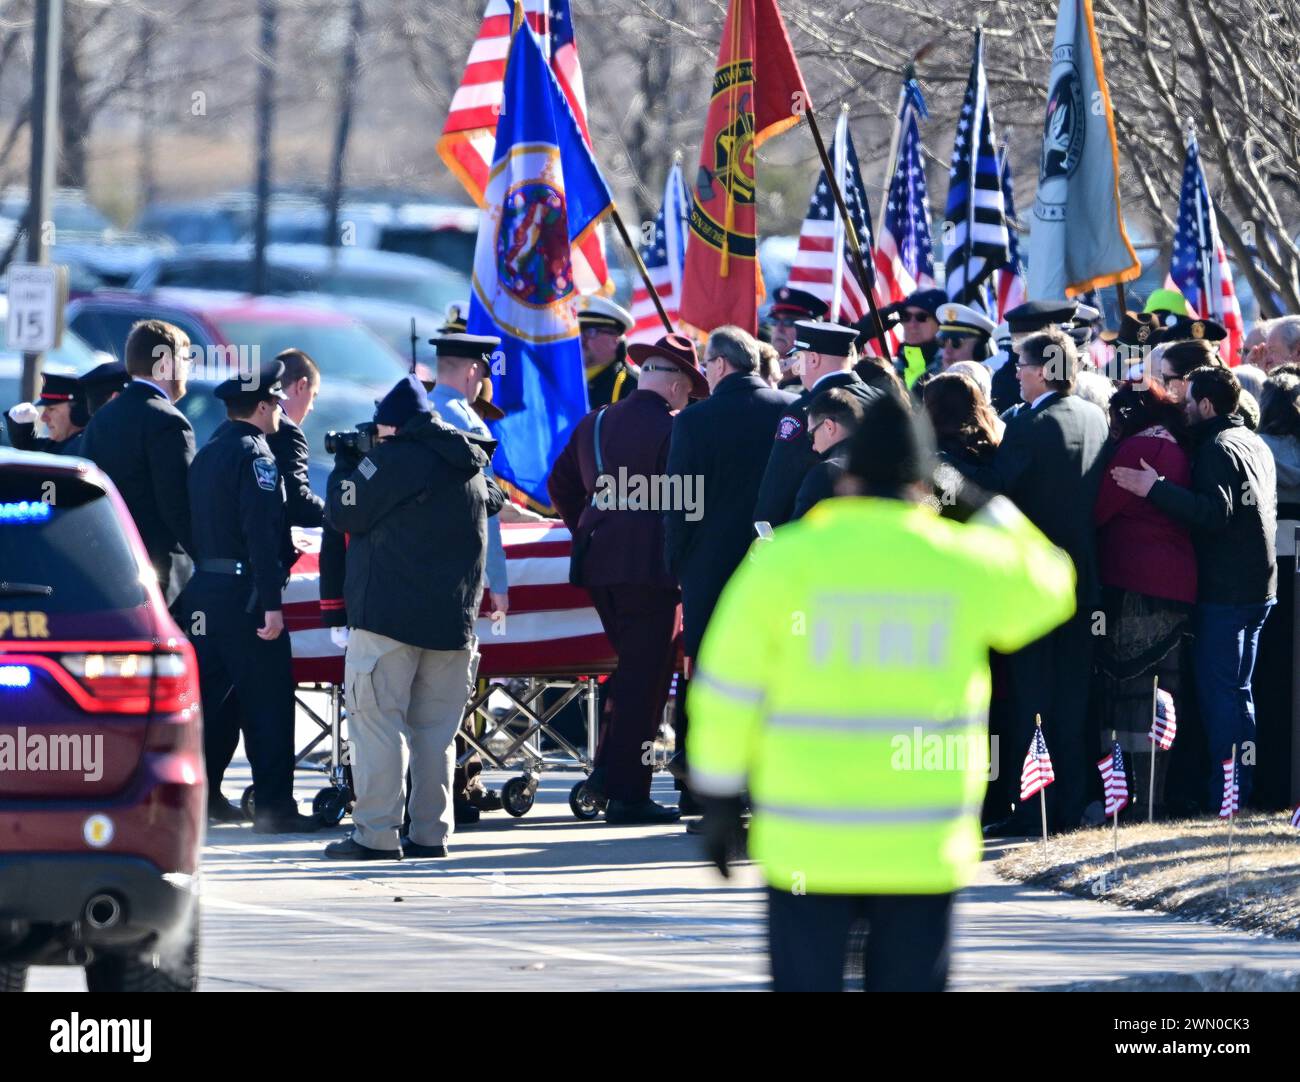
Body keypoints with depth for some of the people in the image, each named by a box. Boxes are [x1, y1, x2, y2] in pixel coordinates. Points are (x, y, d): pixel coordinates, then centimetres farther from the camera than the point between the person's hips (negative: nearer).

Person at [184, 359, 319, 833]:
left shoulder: (206, 455, 15)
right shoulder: (254, 455, -11)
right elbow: (262, 531, -18)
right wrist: (271, 604, -21)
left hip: (202, 592, 9)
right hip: (243, 593, -9)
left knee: (212, 694, 14)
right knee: (268, 700, -5)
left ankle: (200, 794, 16)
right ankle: (273, 805, -6)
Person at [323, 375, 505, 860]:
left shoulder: (390, 460, -10)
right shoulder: (470, 469, 12)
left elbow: (343, 514, -5)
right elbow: (493, 501, 33)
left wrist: (344, 469, 14)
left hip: (388, 615, -7)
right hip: (453, 620, 7)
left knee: (375, 720, -4)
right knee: (435, 729, 10)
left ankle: (377, 834, -9)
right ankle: (431, 833, 9)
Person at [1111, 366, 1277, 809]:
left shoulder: (1217, 448, -14)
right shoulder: (1255, 445, 15)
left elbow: (1215, 512, -26)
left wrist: (1156, 488, -28)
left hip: (1225, 590, -9)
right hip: (1259, 586, 9)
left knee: (1219, 692, -7)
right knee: (1237, 692, 15)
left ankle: (1225, 797, -8)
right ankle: (1245, 788, 17)